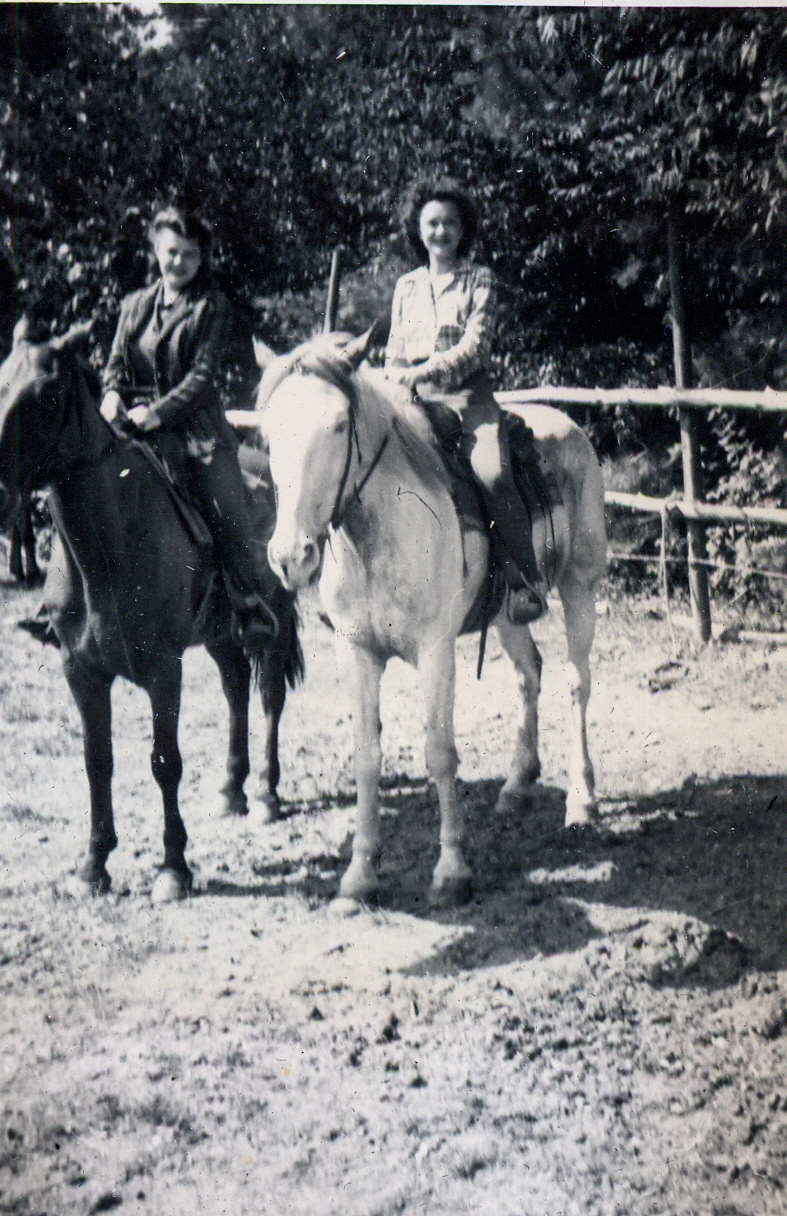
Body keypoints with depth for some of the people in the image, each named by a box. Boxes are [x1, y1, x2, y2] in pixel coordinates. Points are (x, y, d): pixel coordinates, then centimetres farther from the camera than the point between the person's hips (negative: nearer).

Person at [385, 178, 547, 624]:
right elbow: (395, 354, 19)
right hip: (416, 402, 4)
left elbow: (474, 346, -5)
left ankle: (526, 579, -17)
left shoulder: (479, 279, 8)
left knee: (493, 473, -28)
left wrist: (428, 371, -19)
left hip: (469, 395, -4)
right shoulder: (407, 287, 19)